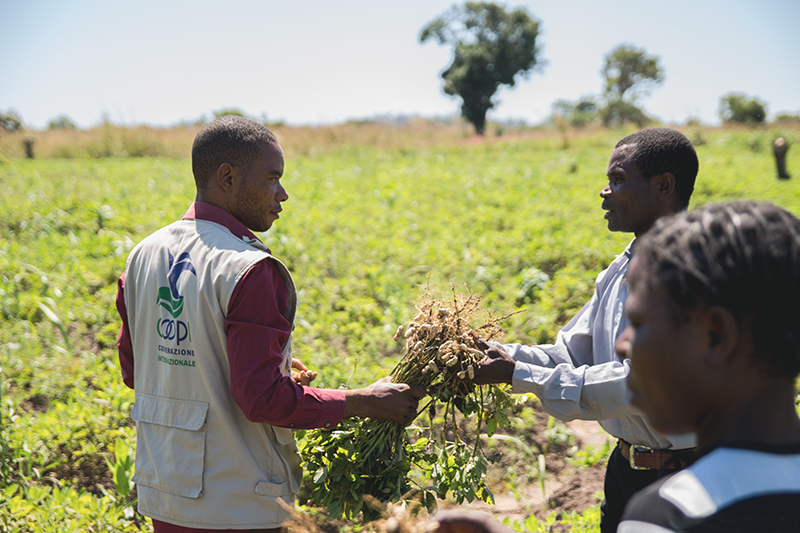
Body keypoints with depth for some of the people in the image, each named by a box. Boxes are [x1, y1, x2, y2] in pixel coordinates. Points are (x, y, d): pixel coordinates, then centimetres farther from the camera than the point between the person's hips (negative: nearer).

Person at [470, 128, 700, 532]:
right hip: (625, 468, 7)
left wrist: (518, 374, -23)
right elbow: (573, 353, 9)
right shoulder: (622, 270, 8)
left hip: (686, 483, -7)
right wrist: (498, 352, -7)